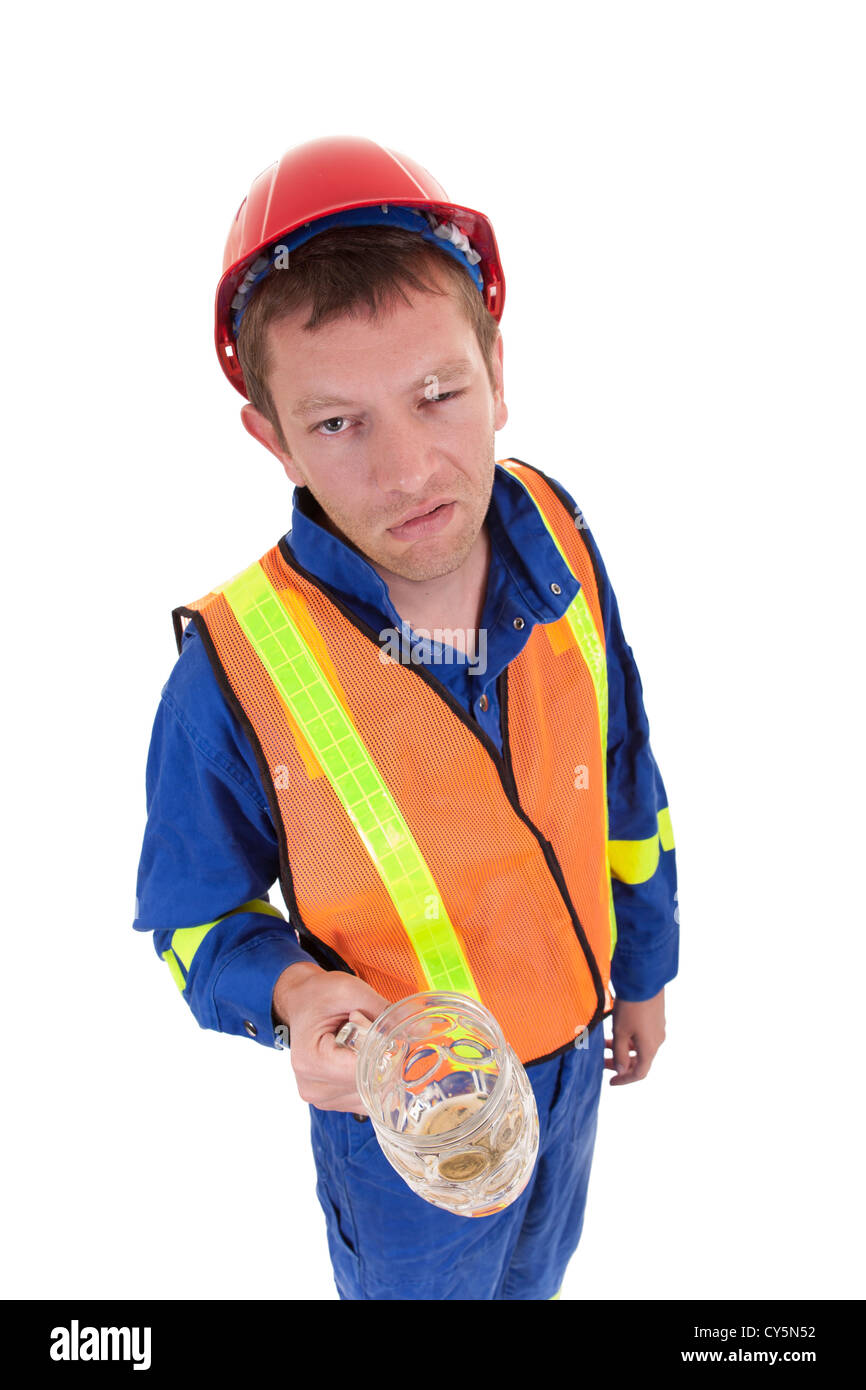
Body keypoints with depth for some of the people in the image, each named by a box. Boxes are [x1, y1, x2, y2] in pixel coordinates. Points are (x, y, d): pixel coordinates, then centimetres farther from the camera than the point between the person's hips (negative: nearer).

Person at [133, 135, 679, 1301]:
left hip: (573, 1047, 4)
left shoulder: (557, 538, -18)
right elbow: (192, 916, -13)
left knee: (537, 1269, 33)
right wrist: (291, 996, -34)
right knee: (423, 1283, 27)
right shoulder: (233, 675, -30)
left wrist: (643, 967, 8)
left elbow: (622, 780, -3)